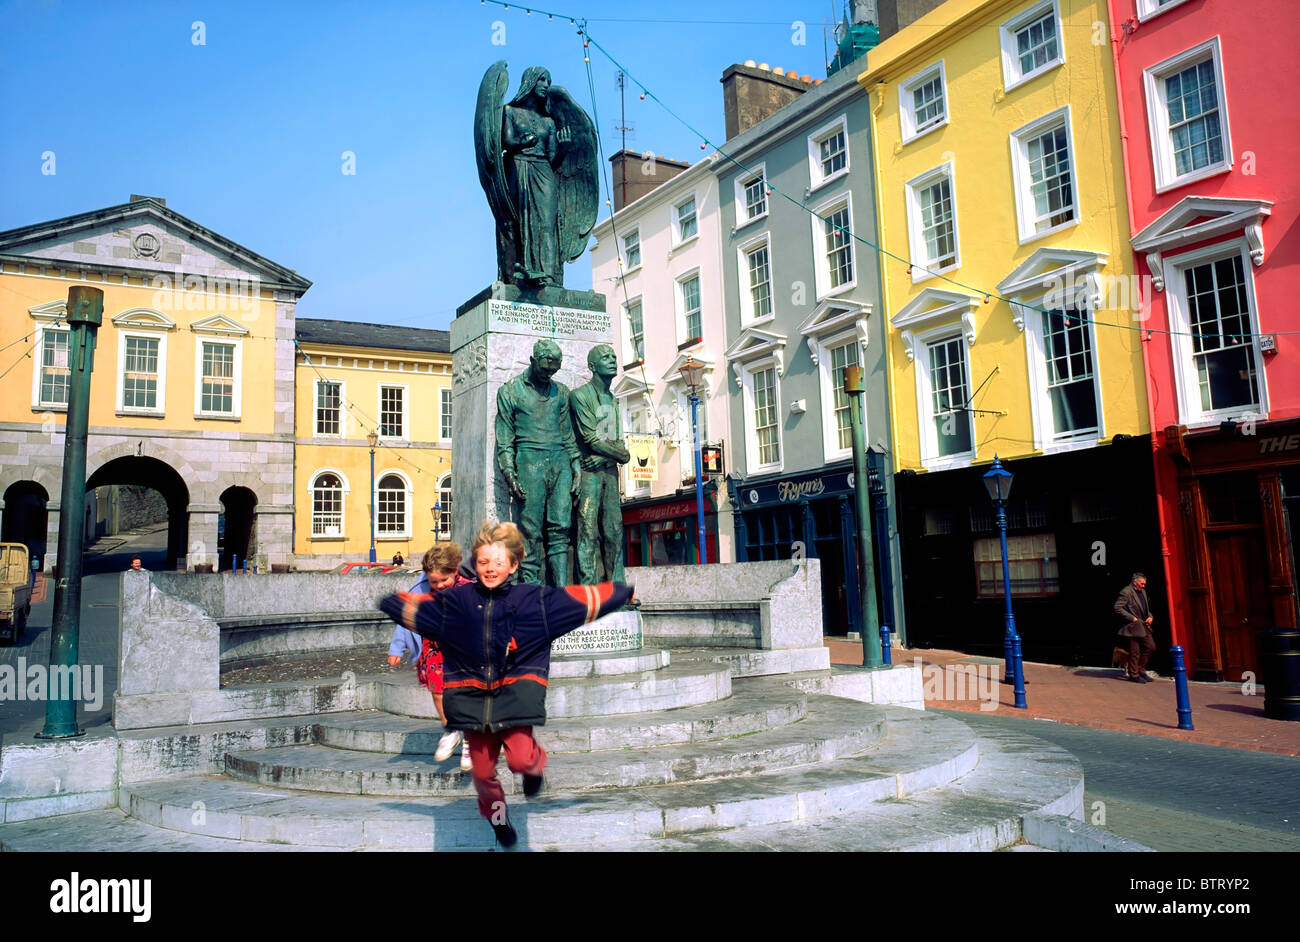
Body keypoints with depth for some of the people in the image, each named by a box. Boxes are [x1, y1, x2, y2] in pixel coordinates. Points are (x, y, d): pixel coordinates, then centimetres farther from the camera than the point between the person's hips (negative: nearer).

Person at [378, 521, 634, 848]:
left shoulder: (536, 600, -1)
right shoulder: (454, 601, 3)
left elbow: (587, 599, 6)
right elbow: (410, 607, 21)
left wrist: (620, 593, 10)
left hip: (516, 689, -2)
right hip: (473, 695, 2)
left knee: (521, 759, -20)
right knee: (482, 771, 7)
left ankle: (536, 763, 20)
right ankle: (497, 816, 40)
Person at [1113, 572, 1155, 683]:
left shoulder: (1142, 591, 15)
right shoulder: (1126, 592, -13)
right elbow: (1117, 608, -20)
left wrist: (1150, 616, 7)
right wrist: (1132, 618, -19)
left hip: (1144, 626, 9)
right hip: (1133, 627, -9)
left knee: (1151, 647, 9)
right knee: (1135, 652, -2)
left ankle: (1141, 670, 22)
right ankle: (1134, 674, 10)